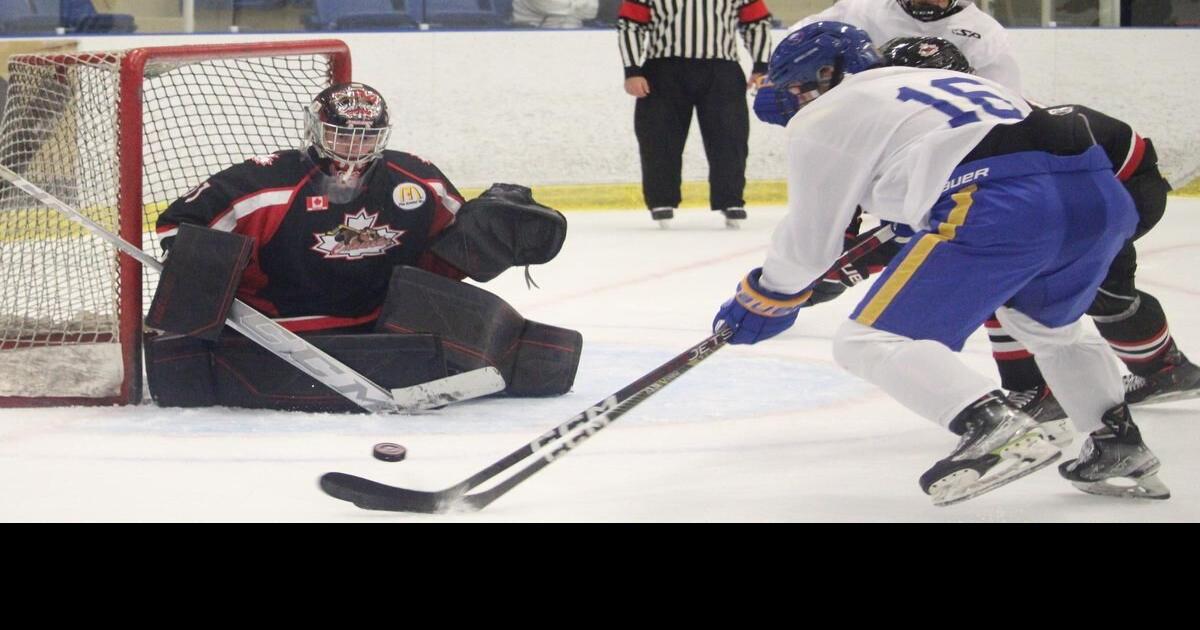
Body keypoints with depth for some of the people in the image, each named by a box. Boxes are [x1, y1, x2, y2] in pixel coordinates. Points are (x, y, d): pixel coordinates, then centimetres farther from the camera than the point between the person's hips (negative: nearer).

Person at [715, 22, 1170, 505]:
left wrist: (760, 300, 35)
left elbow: (809, 242, 18)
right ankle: (1119, 444, 26)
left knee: (871, 341, 0)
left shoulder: (823, 120, 15)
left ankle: (996, 427, -21)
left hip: (1000, 205, -8)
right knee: (1045, 322, 36)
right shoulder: (931, 80, 36)